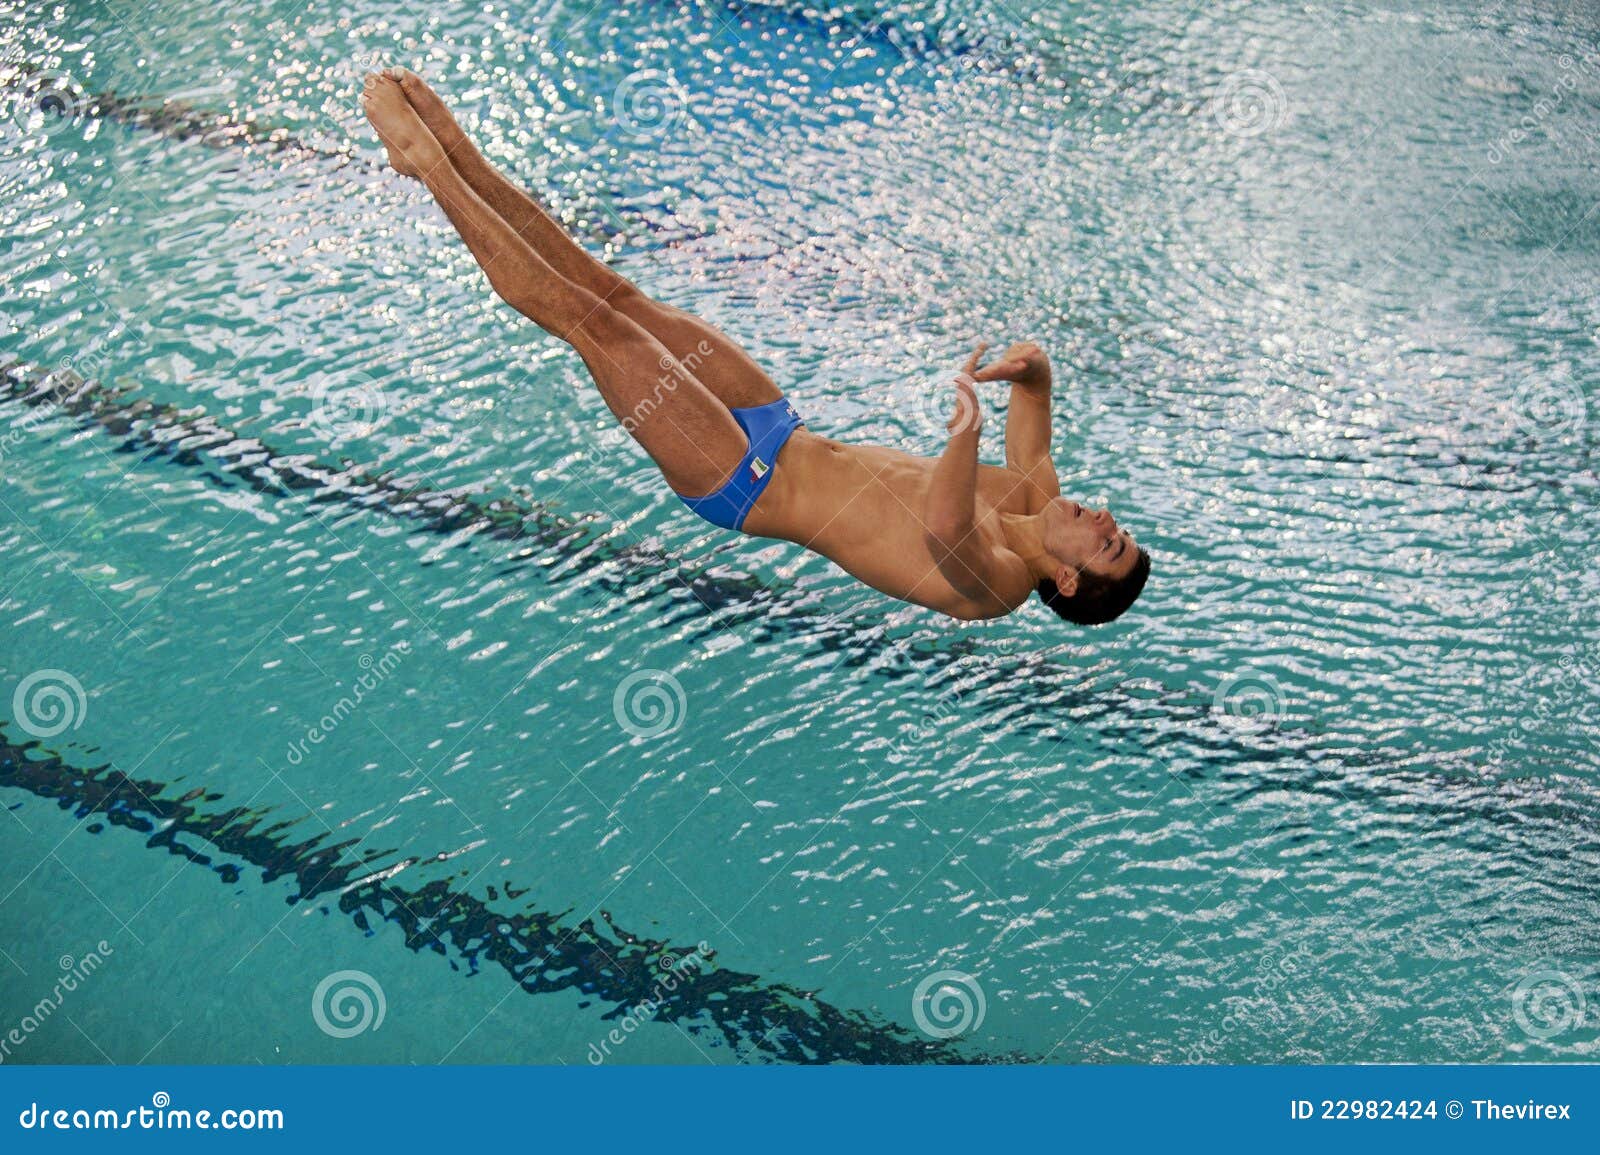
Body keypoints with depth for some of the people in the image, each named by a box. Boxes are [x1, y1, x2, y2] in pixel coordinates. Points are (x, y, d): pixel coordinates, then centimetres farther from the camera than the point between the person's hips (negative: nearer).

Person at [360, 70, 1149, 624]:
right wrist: (1033, 371, -11)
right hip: (786, 434, 7)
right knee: (616, 295, 2)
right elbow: (1033, 389, 12)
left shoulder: (990, 586, -24)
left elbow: (944, 533, -49)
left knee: (590, 317, -13)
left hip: (742, 485, -7)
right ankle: (453, 154, 10)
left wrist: (966, 431, -60)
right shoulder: (1033, 501, -2)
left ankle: (428, 162, -1)